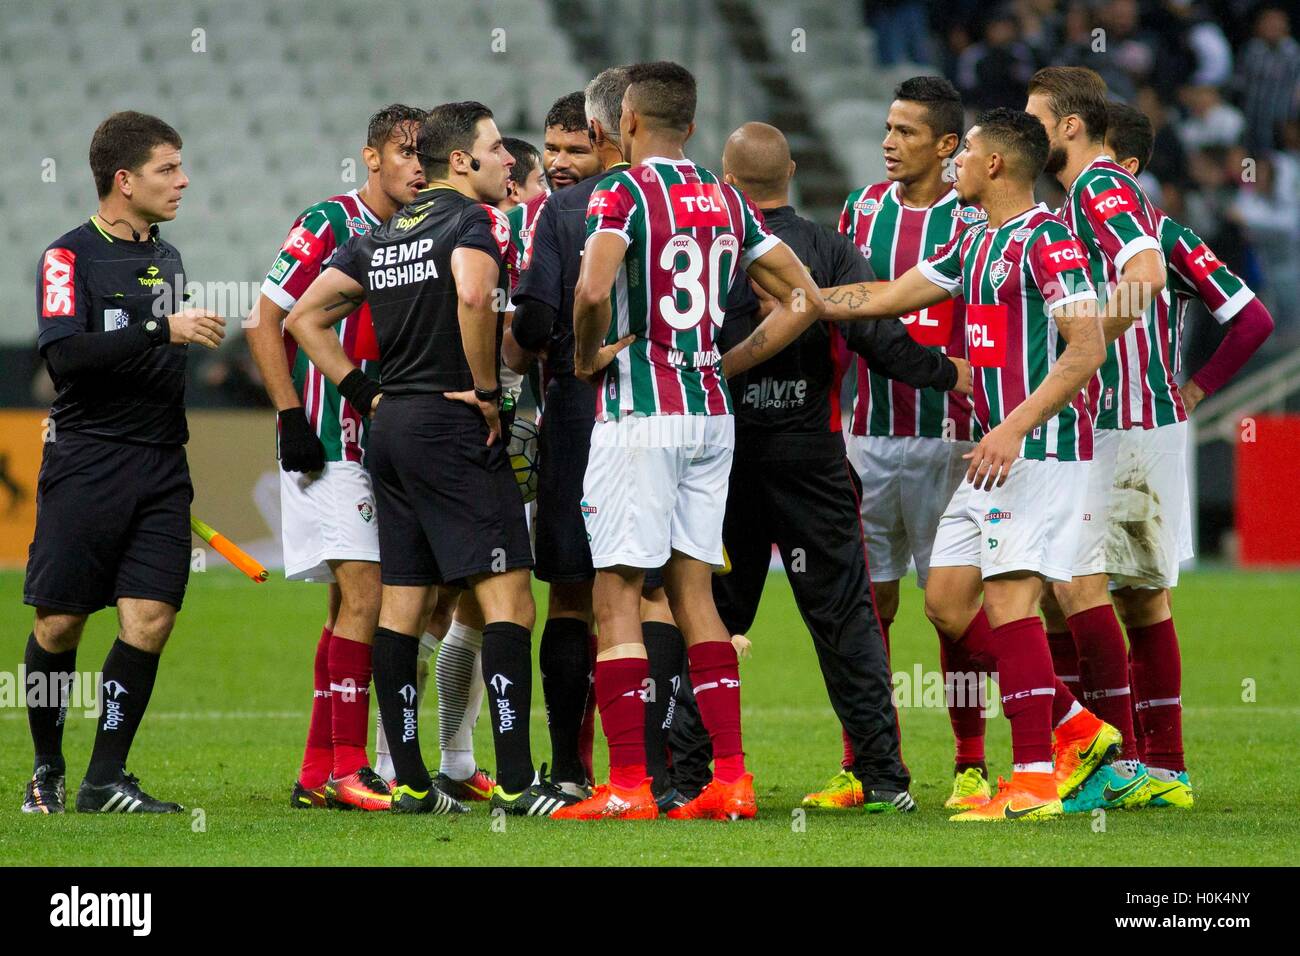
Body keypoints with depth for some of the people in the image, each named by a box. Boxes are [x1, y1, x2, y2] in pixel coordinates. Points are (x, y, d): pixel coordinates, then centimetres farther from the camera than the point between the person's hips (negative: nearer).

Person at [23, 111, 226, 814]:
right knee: (60, 624, -1)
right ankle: (47, 769, 16)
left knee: (151, 617, -7)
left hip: (159, 465, 6)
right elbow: (63, 355, -20)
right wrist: (160, 329, -21)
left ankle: (105, 781, -2)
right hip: (85, 460, -6)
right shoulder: (69, 256, -5)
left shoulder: (166, 259, 17)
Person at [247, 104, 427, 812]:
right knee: (364, 596, -14)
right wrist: (291, 418, -14)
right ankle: (347, 768, -13)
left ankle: (317, 773, 15)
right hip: (328, 445, -8)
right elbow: (265, 323, -9)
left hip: (385, 447, 8)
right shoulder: (328, 225, -9)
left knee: (348, 605, 10)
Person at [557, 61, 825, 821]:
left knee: (617, 596, -2)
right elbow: (805, 300, 12)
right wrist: (725, 366, 14)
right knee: (694, 593, 11)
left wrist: (587, 357, -7)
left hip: (638, 412, -6)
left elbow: (593, 291, -26)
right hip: (711, 414, 6)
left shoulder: (622, 193, -9)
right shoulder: (727, 202, 11)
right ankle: (730, 779, 6)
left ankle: (628, 786, -6)